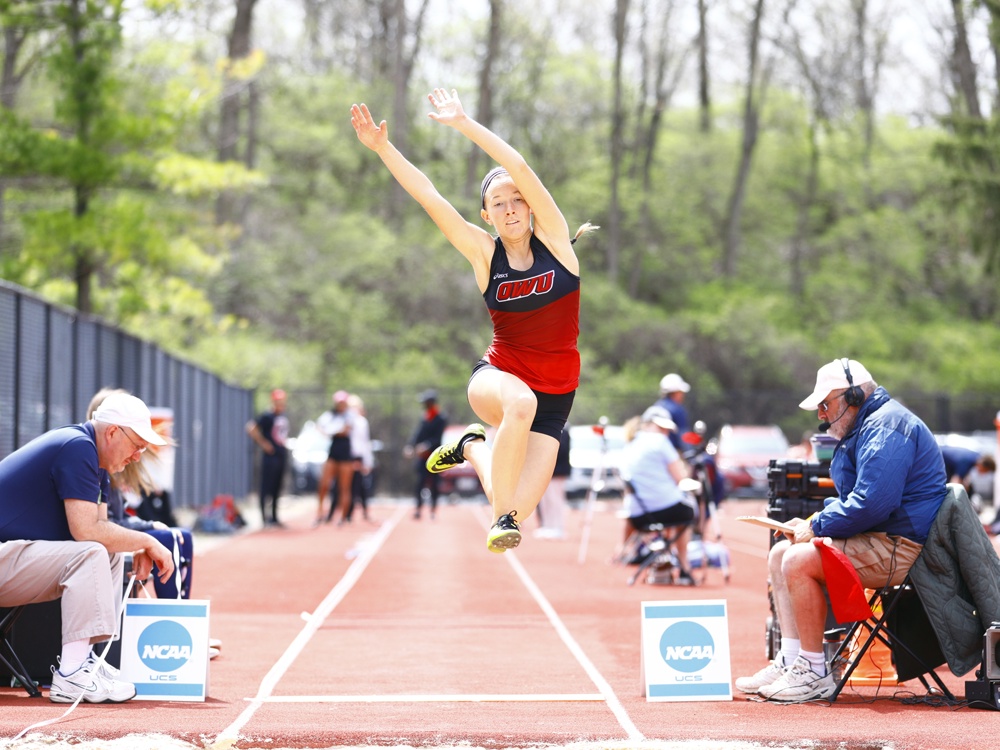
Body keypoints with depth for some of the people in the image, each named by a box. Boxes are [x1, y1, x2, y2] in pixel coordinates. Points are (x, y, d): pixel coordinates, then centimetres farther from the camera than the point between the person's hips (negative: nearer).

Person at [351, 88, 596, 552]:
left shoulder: (553, 238, -4)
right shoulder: (484, 252, -2)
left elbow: (521, 169, -18)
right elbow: (428, 196, -11)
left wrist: (464, 124, -20)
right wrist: (382, 147, -21)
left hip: (554, 395, 1)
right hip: (497, 375, -1)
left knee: (515, 509, -11)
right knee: (521, 402, -40)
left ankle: (473, 448, 22)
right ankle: (503, 515, -20)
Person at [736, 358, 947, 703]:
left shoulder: (885, 427, -16)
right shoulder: (867, 426, 20)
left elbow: (871, 503, -26)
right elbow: (852, 498, 27)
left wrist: (816, 527, -15)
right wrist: (814, 521, 9)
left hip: (898, 548, -11)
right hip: (878, 539, 11)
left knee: (799, 561, -23)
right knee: (780, 554, 9)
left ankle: (815, 674, -18)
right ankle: (790, 661, 3)